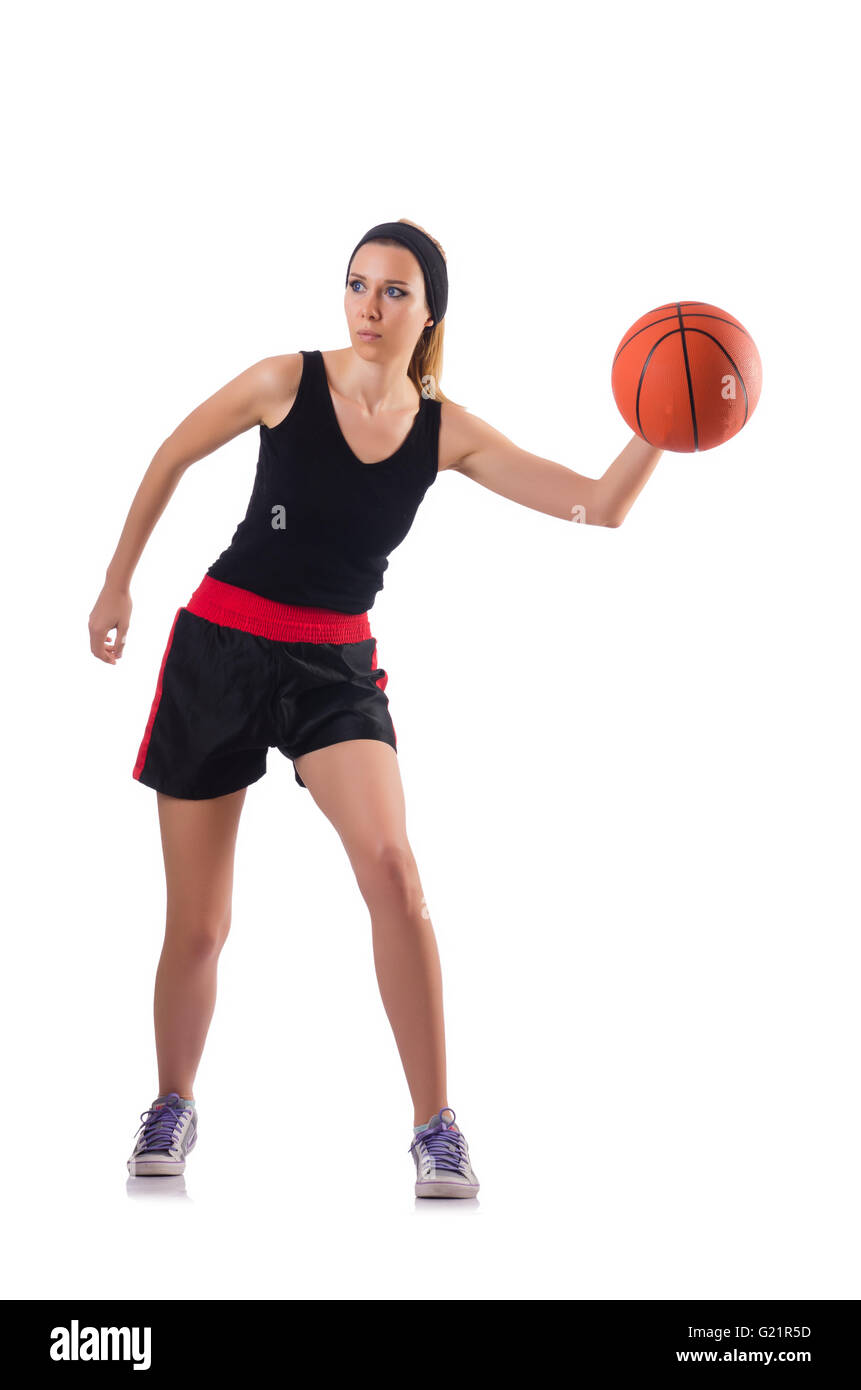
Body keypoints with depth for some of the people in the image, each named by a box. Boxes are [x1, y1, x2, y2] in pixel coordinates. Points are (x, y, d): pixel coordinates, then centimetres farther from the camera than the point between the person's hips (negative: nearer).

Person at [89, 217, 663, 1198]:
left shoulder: (447, 433, -2)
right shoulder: (288, 382, -7)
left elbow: (598, 504, -6)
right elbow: (170, 460, 8)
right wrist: (117, 585, 11)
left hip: (336, 666, 1)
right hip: (221, 647, 0)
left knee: (390, 867, -24)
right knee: (198, 921, 5)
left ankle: (436, 1129, -17)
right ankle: (172, 1108, 31)